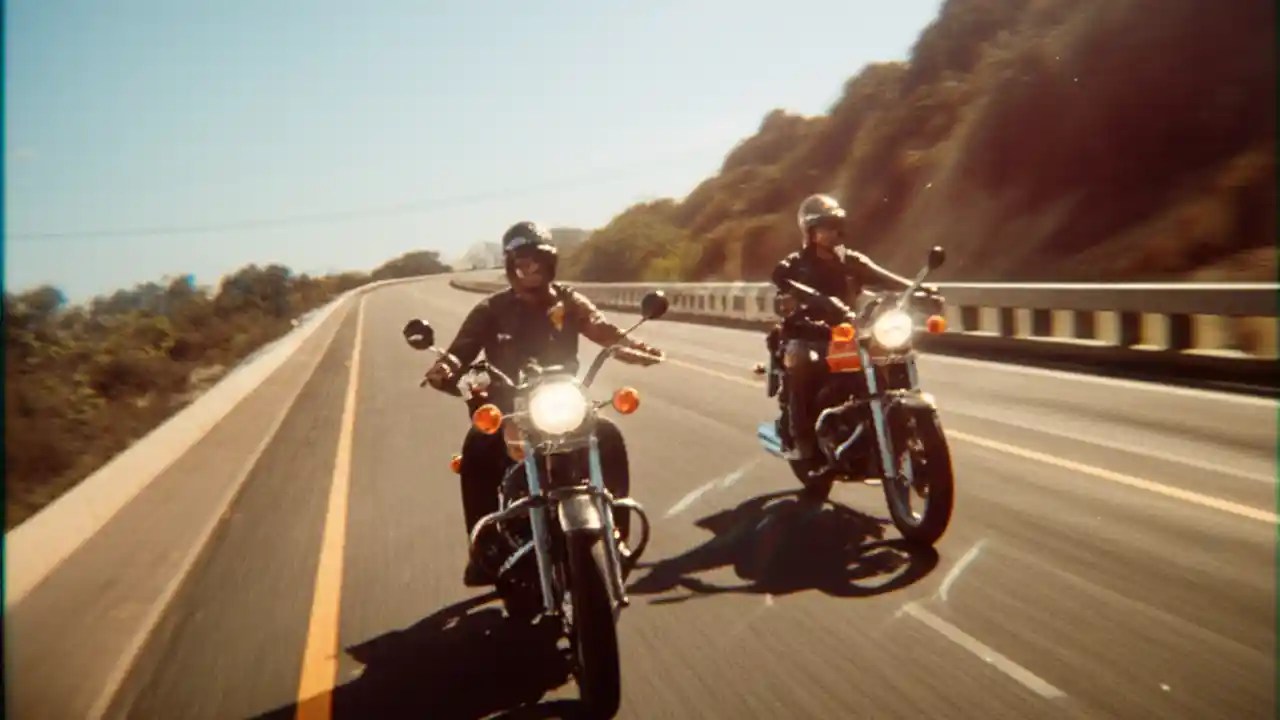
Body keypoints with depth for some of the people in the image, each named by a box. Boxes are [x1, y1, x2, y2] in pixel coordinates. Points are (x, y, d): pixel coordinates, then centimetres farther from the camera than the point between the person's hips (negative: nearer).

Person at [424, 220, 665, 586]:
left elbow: (603, 330, -12)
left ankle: (614, 534, -14)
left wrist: (631, 348, -35)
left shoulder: (568, 301, 5)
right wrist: (446, 368, -36)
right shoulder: (491, 310, 3)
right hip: (507, 409, -1)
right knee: (477, 449, -32)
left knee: (609, 436, -26)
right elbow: (462, 349, -11)